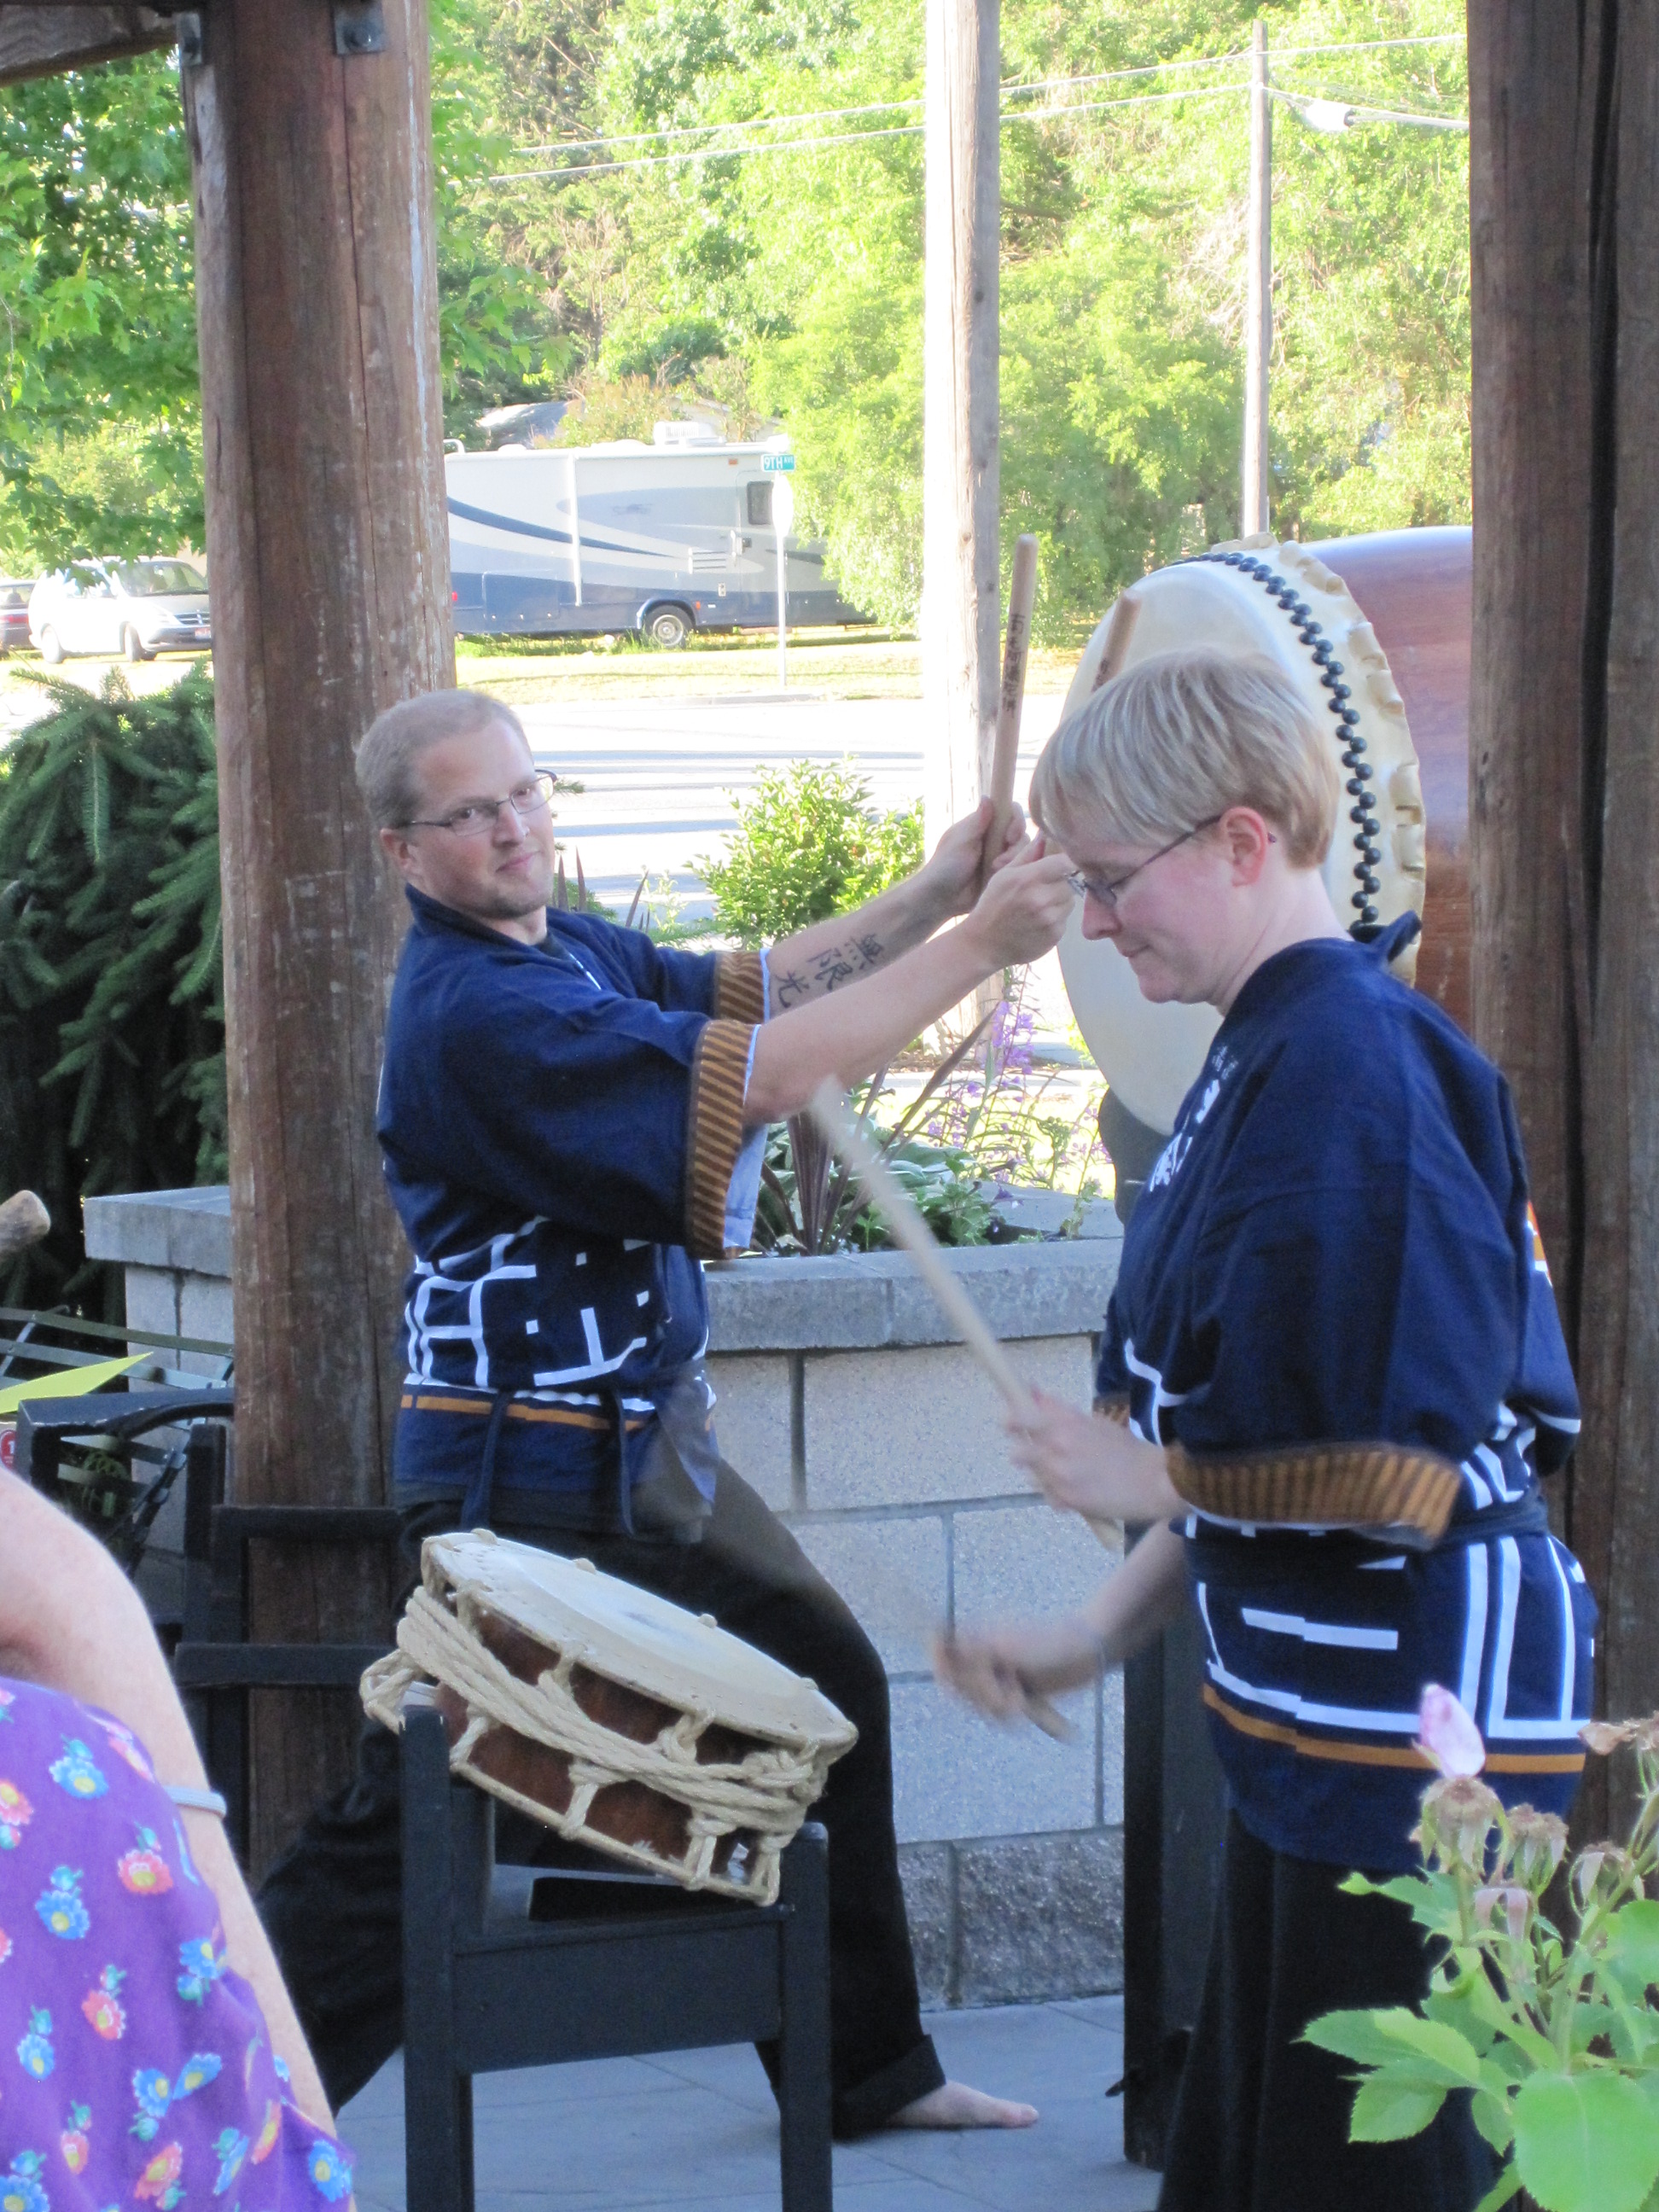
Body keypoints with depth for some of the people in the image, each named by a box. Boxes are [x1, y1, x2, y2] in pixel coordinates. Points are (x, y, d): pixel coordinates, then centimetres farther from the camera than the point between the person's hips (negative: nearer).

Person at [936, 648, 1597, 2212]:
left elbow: (1399, 1456, -24)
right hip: (1312, 1719, 10)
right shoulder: (1268, 1049, 10)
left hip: (1417, 1723, -10)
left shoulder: (1352, 1060, -20)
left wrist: (1147, 1477, -10)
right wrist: (1097, 1637, 13)